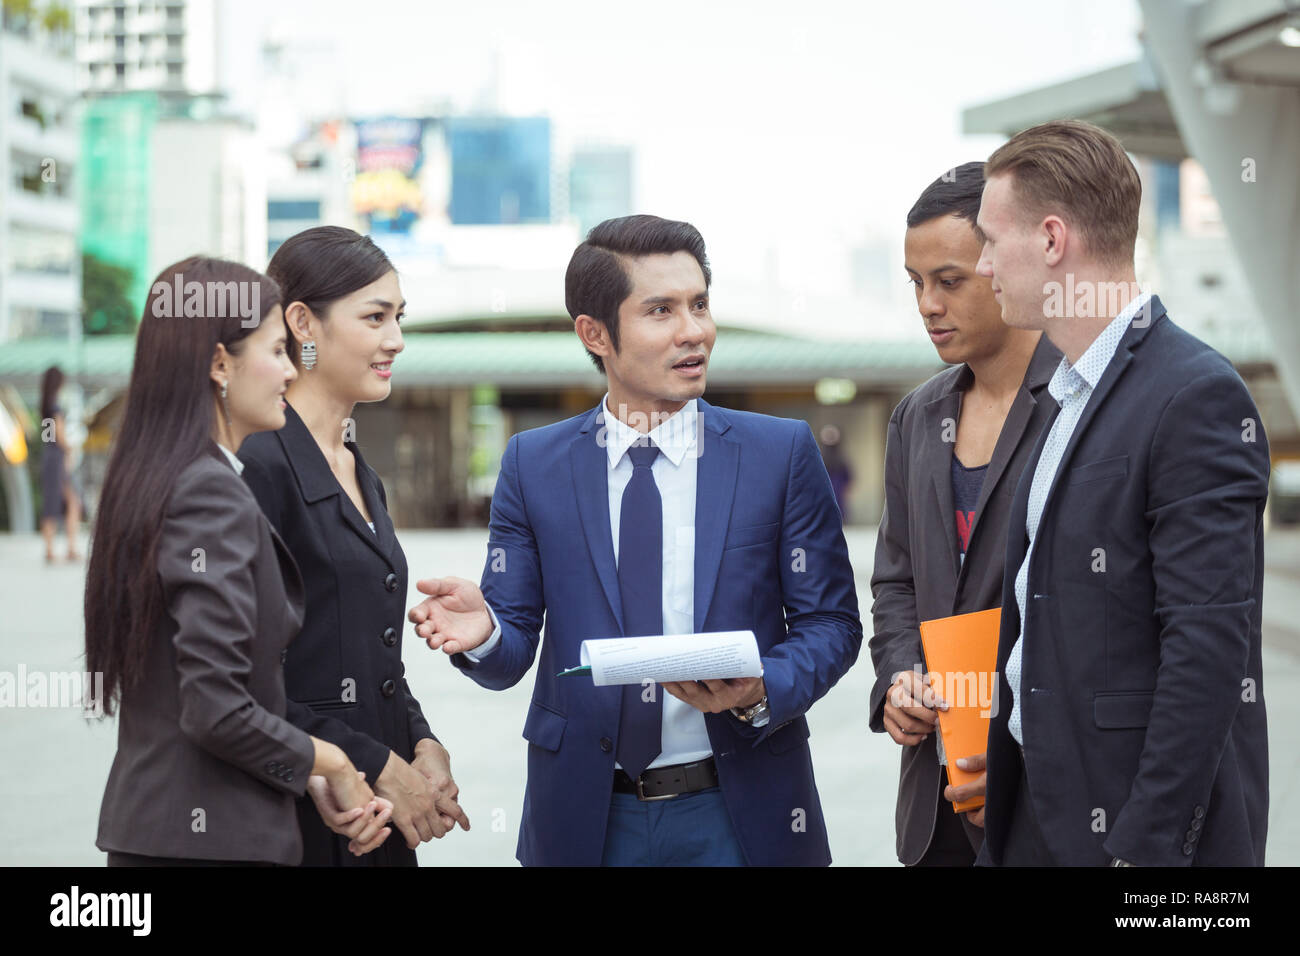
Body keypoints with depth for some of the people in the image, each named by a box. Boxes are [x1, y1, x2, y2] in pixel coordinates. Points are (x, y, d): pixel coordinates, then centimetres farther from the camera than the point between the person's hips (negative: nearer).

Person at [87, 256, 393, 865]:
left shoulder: (146, 484, 10)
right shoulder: (212, 495, -17)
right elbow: (216, 709, -23)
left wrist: (311, 777, 3)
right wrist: (328, 762, -7)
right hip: (213, 838, -9)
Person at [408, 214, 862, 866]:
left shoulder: (782, 452, 0)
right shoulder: (533, 465, 3)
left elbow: (829, 620, 0)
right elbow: (513, 649, 1)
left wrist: (760, 693, -19)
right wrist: (484, 633, -22)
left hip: (738, 814, -1)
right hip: (588, 817, 1)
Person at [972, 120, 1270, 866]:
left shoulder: (1198, 395, -15)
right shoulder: (1070, 393, 13)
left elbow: (1209, 645, -20)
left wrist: (1146, 847, -21)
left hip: (1146, 828, -8)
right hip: (1042, 806, 8)